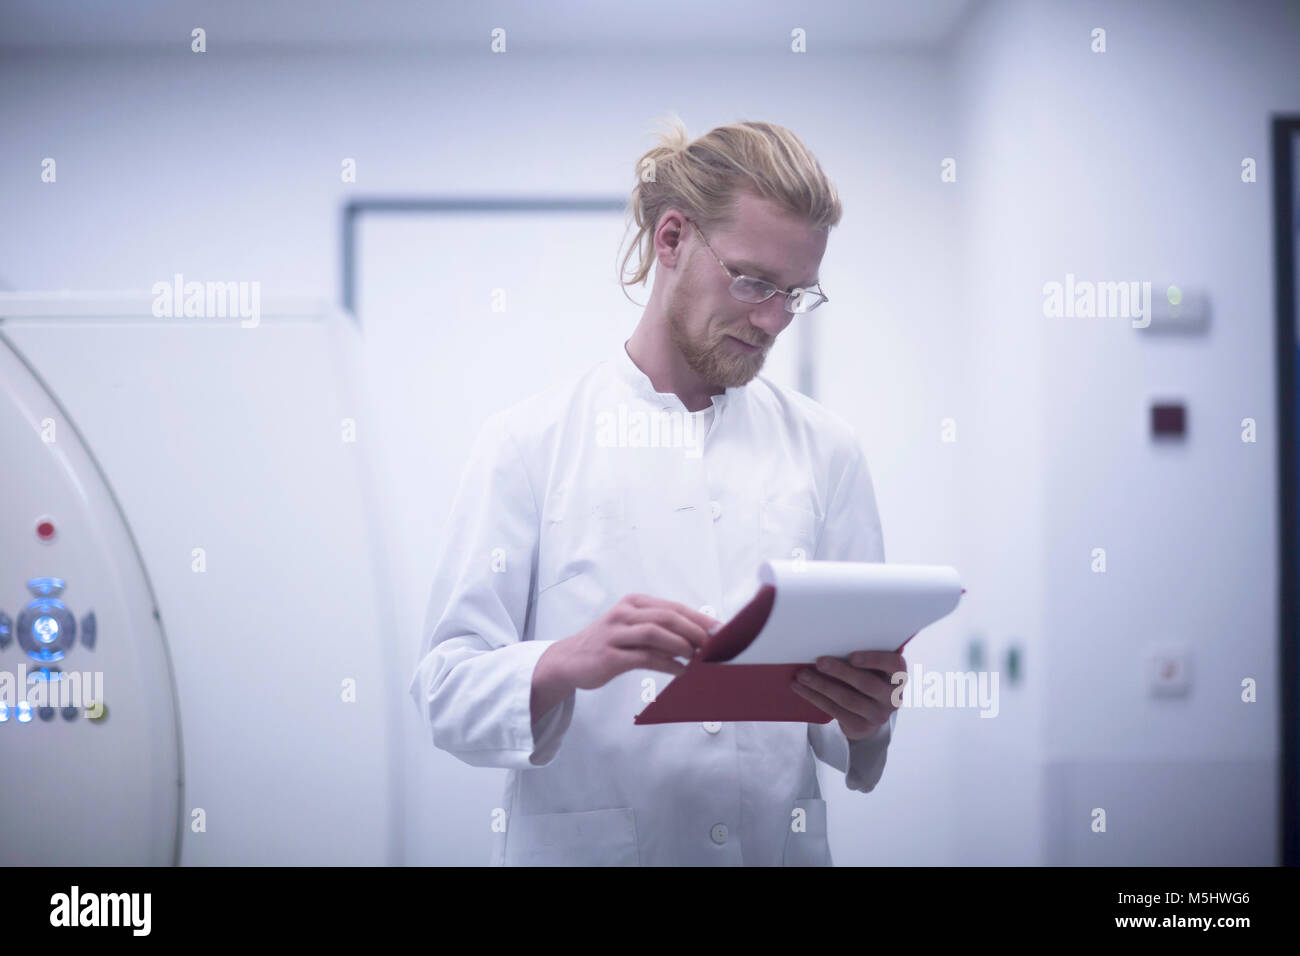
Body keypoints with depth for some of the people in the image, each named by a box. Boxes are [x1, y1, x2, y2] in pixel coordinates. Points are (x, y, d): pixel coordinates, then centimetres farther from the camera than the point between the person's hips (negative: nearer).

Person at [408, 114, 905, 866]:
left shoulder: (827, 451, 5)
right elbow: (448, 689, -8)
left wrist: (862, 717, -17)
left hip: (779, 843, 3)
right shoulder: (528, 442, -2)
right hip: (580, 842, -3)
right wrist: (568, 664, -26)